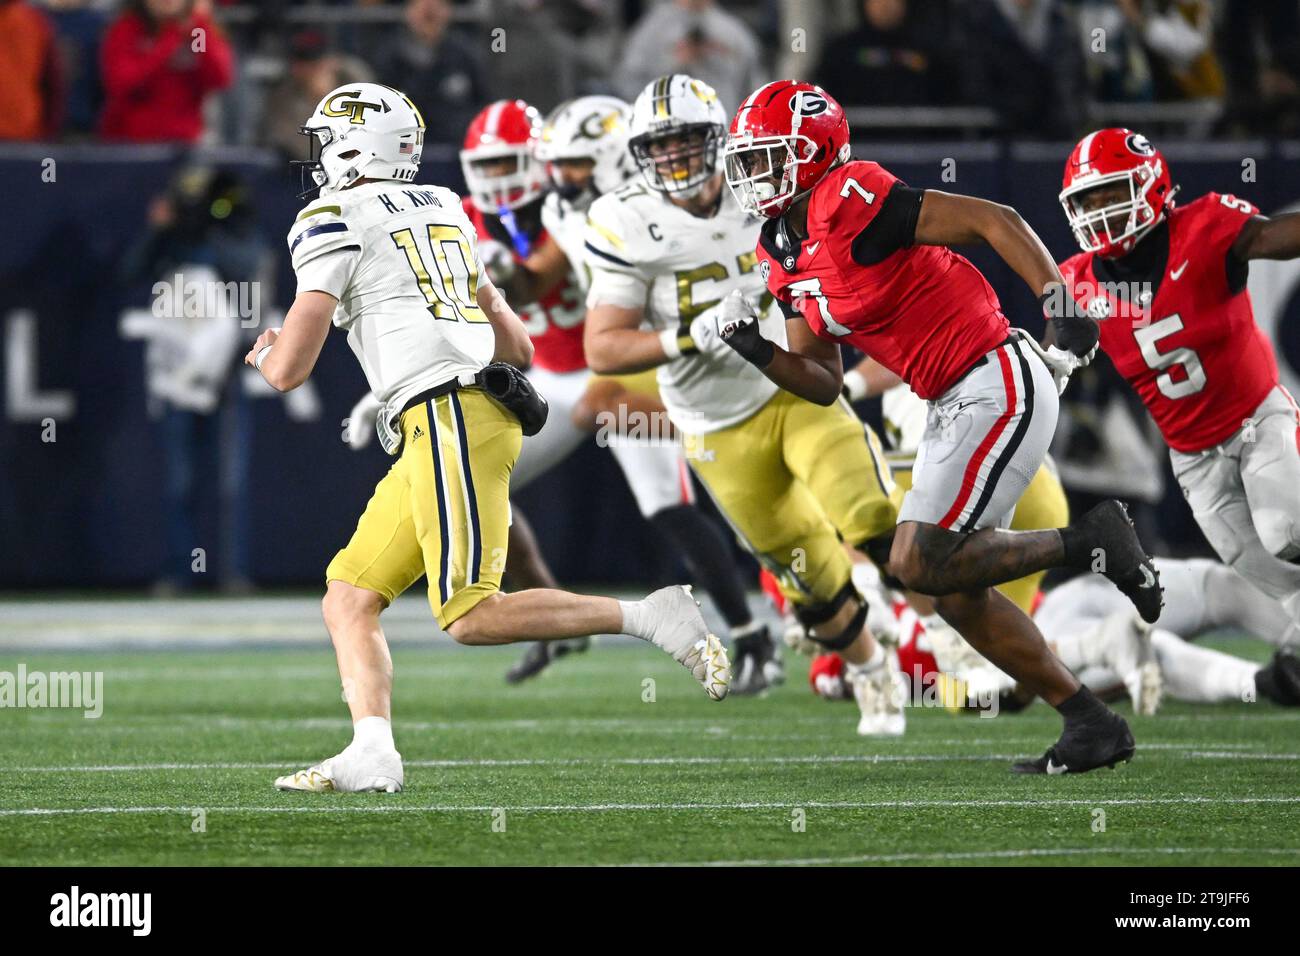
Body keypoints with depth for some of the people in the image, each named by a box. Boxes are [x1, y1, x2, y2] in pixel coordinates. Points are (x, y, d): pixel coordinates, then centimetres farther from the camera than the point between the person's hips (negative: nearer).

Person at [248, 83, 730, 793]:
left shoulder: (336, 220, -2)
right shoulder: (443, 208, 22)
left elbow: (290, 369, -5)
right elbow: (517, 345, 29)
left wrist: (267, 355, 18)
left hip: (449, 415, -9)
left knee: (470, 616, -12)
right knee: (349, 596, 6)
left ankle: (651, 618, -12)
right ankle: (371, 754, -9)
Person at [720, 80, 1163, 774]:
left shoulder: (848, 203, -17)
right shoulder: (783, 255, 11)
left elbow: (993, 221, -18)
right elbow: (824, 385, 15)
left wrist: (1060, 301, -27)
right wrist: (756, 350, -3)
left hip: (999, 386, -10)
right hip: (954, 405, 10)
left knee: (919, 564, -14)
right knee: (958, 592, 10)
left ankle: (1090, 541, -1)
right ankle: (1091, 724, 15)